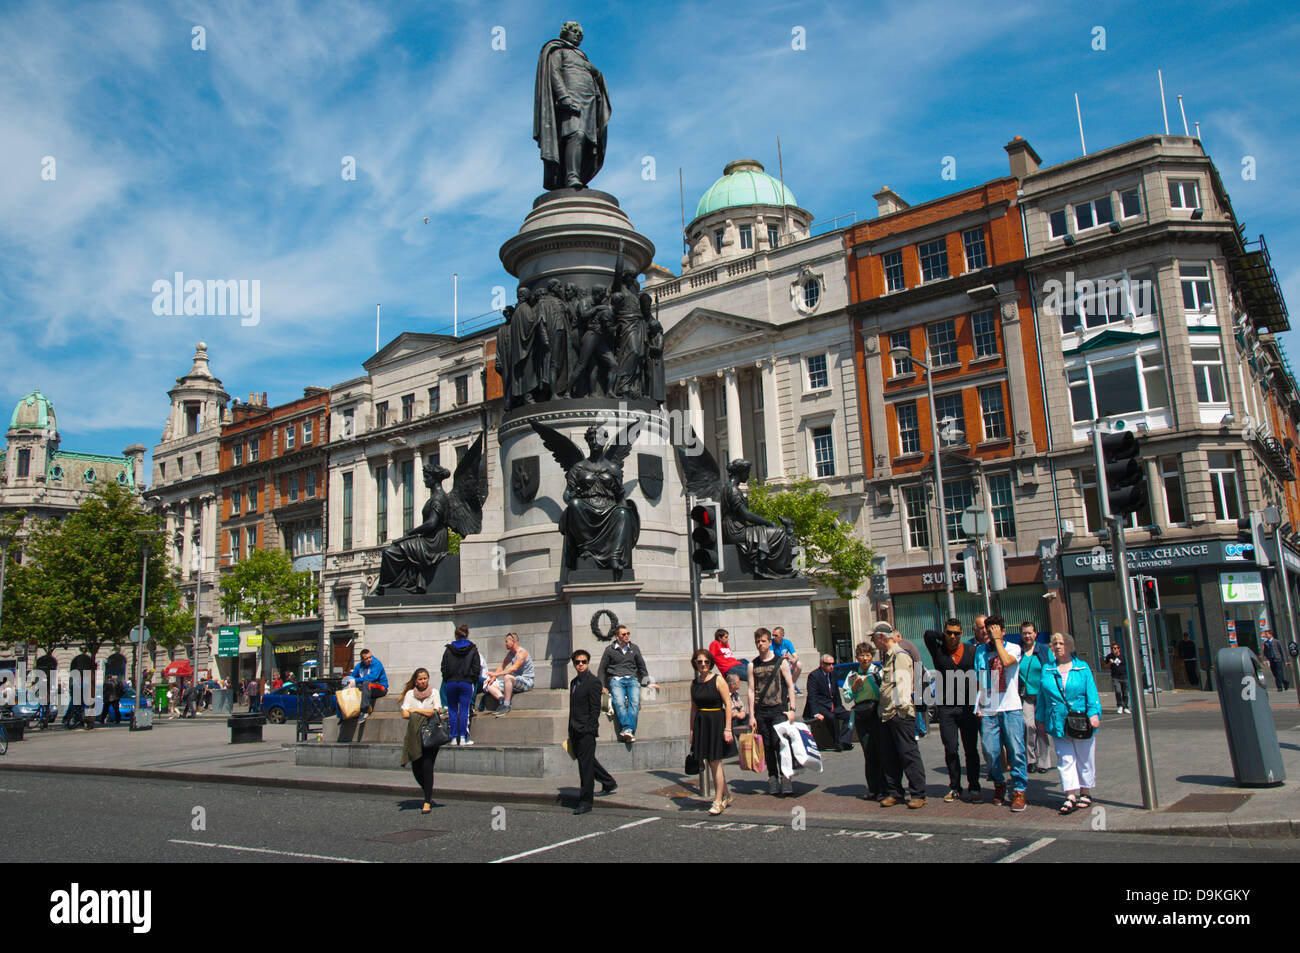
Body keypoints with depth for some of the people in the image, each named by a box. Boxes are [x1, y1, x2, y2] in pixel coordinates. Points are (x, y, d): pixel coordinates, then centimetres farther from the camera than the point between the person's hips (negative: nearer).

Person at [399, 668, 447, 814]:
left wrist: (416, 710, -4)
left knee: (427, 766, -11)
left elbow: (436, 711, -10)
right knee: (416, 768, 2)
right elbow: (404, 714, -3)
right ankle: (428, 792, 30)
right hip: (414, 735, 2)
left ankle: (427, 802, -5)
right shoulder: (410, 694, 7)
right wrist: (426, 713, -7)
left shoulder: (434, 693, 2)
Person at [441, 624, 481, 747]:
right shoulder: (473, 649, 1)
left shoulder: (448, 649, 4)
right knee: (464, 710, 0)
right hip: (466, 683, -1)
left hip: (451, 683, 1)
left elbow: (444, 668, 5)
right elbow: (476, 668, -1)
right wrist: (473, 681, 7)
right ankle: (463, 738, -4)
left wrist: (447, 681, 12)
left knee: (453, 710, 8)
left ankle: (454, 738, 5)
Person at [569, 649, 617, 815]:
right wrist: (571, 730, 18)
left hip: (586, 731, -8)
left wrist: (590, 729, -18)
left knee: (586, 765, -4)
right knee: (586, 761, 18)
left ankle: (585, 802, 2)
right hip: (575, 731, 8)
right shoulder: (574, 682, 15)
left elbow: (595, 709, -13)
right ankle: (609, 783, 36)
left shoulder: (593, 682, -9)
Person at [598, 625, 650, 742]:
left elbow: (641, 666, 28)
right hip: (616, 679, -2)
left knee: (635, 701, -29)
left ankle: (628, 729, -41)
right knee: (619, 703, -31)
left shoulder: (634, 648, 18)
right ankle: (628, 729, -43)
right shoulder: (610, 649, 11)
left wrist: (646, 681, 17)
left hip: (632, 679, 2)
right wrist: (601, 686, 6)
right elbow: (602, 669, 16)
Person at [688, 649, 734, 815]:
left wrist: (727, 729, -15)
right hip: (701, 723, 5)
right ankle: (726, 796, 25)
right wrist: (692, 730, 11)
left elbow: (728, 704, -9)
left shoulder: (718, 680, -6)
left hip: (717, 722, -5)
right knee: (710, 763, 9)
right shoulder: (694, 683, 8)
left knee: (715, 762, -5)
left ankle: (718, 801, 3)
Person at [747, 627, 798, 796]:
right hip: (761, 711, 2)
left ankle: (785, 777, -6)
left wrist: (791, 709, -5)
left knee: (779, 743, -12)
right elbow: (751, 691, 7)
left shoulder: (781, 662, 3)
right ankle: (772, 777, 14)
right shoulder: (752, 665, 8)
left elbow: (790, 686, 3)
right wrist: (751, 715, 1)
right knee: (767, 746, 5)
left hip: (779, 709, -2)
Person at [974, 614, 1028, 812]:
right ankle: (998, 785, 19)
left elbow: (1006, 661, -20)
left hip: (1011, 708, -3)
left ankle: (1019, 791, 4)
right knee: (990, 751, -2)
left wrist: (997, 640, -9)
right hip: (988, 710, 3)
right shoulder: (980, 650, 13)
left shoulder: (1013, 648, 3)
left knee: (1016, 750, -6)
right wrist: (978, 705, 8)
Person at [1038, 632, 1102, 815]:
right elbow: (1042, 697, 11)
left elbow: (1091, 693, -1)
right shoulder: (1047, 670, 7)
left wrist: (1094, 713, -13)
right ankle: (1071, 795, -4)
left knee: (1084, 759, 8)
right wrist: (1041, 720, 10)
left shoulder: (1082, 668, 3)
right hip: (1059, 724, 1)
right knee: (1065, 760, -3)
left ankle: (1085, 792, 22)